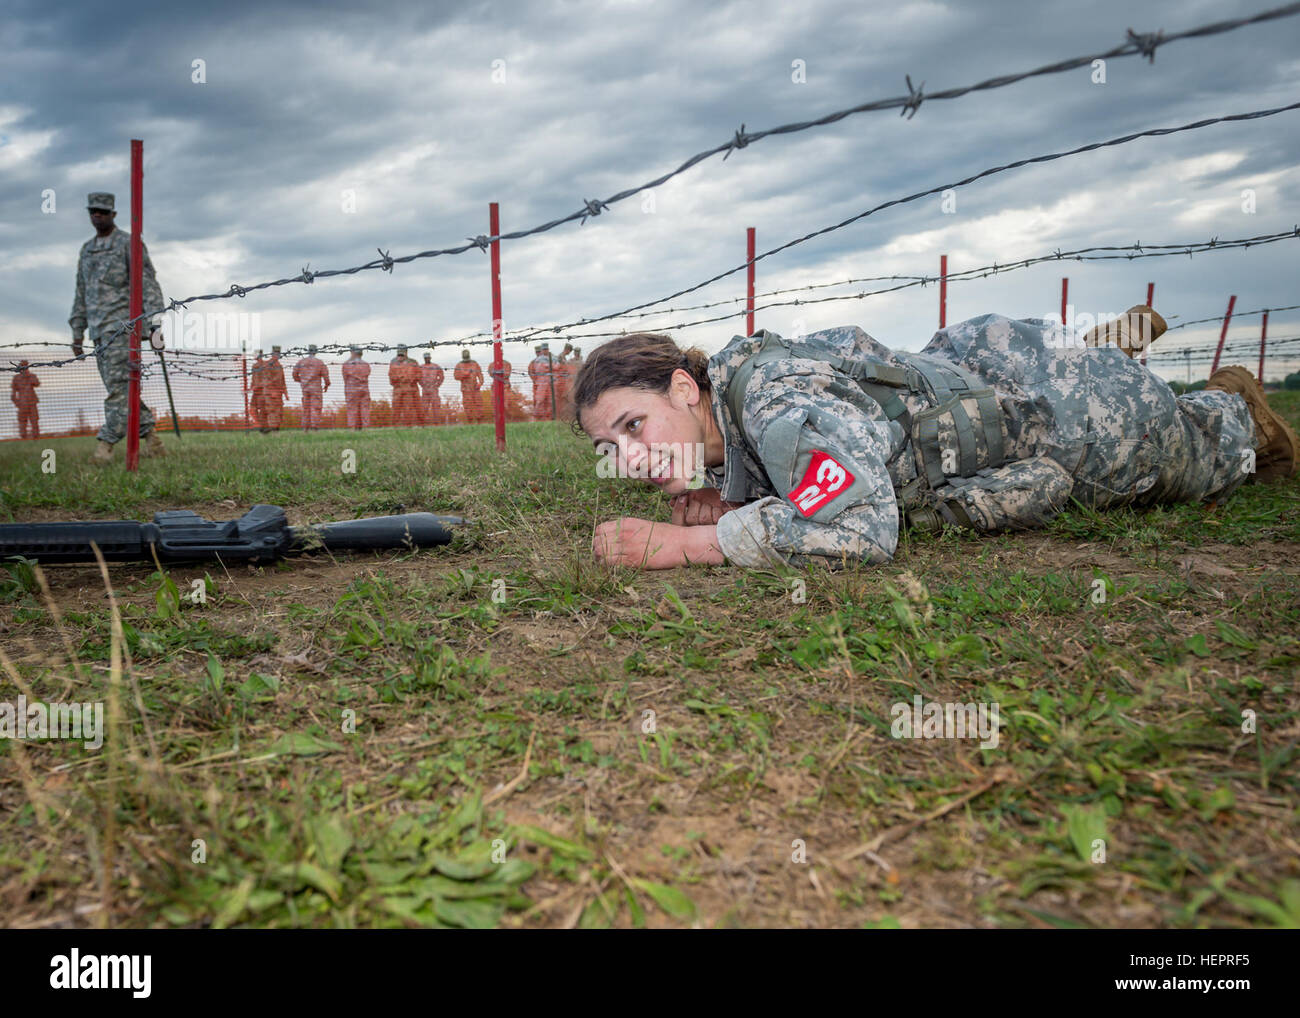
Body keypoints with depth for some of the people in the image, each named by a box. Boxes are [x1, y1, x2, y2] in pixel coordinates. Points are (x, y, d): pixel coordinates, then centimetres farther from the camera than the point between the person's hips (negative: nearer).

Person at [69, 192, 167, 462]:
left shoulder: (129, 244, 0)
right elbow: (81, 294, 24)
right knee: (118, 387, 5)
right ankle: (150, 436, 11)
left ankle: (106, 443, -15)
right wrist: (77, 331, 20)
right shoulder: (86, 250, 20)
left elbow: (147, 283, -8)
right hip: (99, 329, 8)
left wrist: (152, 318, -19)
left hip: (123, 325, -7)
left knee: (118, 385, -13)